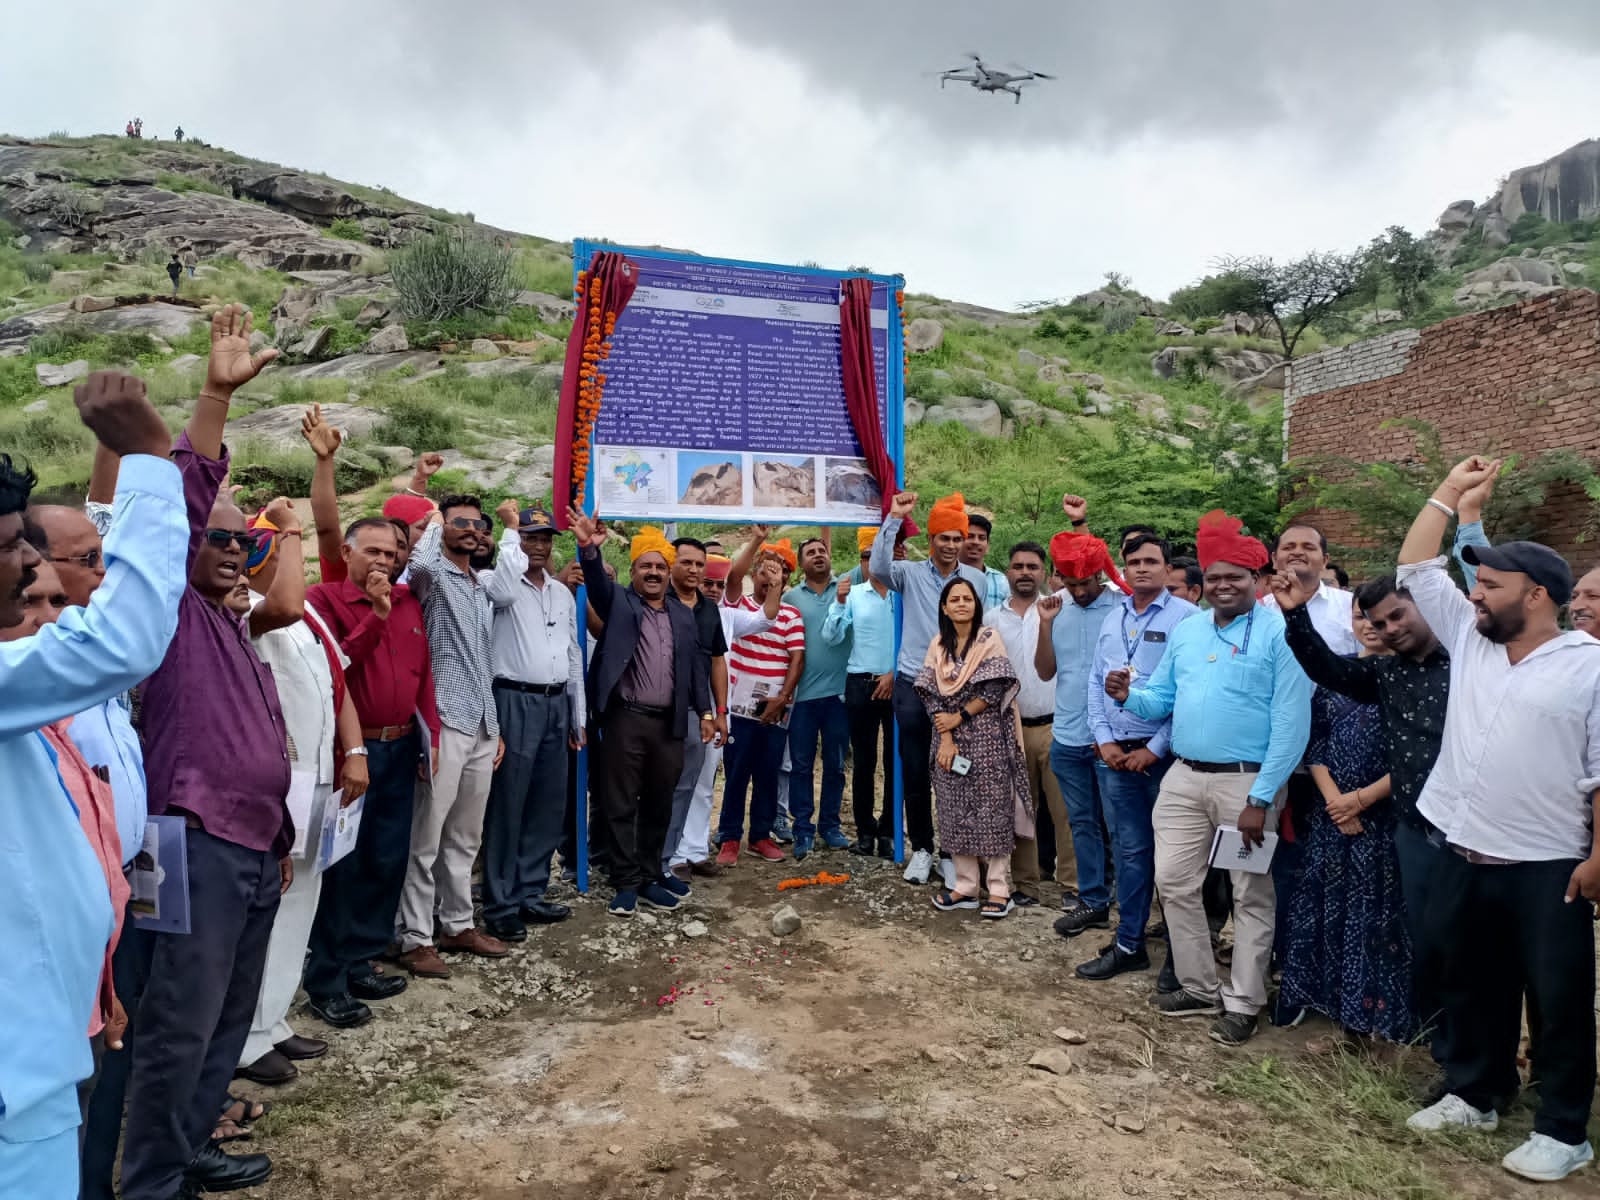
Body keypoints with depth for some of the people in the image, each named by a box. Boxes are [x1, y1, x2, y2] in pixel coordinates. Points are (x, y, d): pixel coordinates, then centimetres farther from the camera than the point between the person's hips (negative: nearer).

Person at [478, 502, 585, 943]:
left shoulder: (563, 593, 15)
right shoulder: (500, 581, -4)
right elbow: (503, 590, -32)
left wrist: (578, 716, 16)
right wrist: (509, 527, -19)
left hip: (556, 704, 7)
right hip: (515, 702, -7)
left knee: (548, 806, 11)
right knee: (507, 807, -1)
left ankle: (530, 894, 23)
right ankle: (499, 905, 9)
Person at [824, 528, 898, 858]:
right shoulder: (853, 594, 5)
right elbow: (831, 637, -2)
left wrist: (894, 674, -8)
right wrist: (839, 603, -14)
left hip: (898, 684, -2)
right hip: (860, 684, 2)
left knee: (895, 760, 4)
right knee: (863, 761, 7)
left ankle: (888, 832, 14)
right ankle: (865, 831, 16)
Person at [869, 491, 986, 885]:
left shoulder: (978, 580, 3)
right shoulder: (910, 573, 0)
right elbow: (878, 567, -21)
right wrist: (894, 518, -23)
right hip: (913, 686, 0)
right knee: (915, 773, 8)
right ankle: (921, 848, 22)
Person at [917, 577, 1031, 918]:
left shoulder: (990, 639, -4)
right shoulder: (939, 645, 8)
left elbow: (995, 690, -12)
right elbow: (931, 694, 2)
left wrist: (959, 717, -9)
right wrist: (945, 739, -8)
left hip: (987, 739, -4)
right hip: (951, 741, 4)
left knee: (991, 811, -1)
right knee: (956, 813, 6)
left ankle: (999, 889, 7)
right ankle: (965, 886, 15)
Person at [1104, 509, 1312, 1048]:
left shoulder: (1280, 634, -10)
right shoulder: (1185, 631, 10)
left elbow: (1291, 724, -15)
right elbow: (1162, 700, 15)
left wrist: (1260, 799, -18)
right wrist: (1128, 696, -9)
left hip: (1245, 782, -6)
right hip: (1183, 778, 6)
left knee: (1250, 894, 7)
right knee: (1174, 882, 10)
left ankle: (1243, 1003, 20)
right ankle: (1199, 988, 26)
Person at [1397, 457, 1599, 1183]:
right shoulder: (1468, 640, 7)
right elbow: (1414, 567, 8)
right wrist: (1450, 490, 8)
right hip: (1465, 858, 6)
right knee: (1471, 985, 18)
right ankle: (1474, 1095, 34)